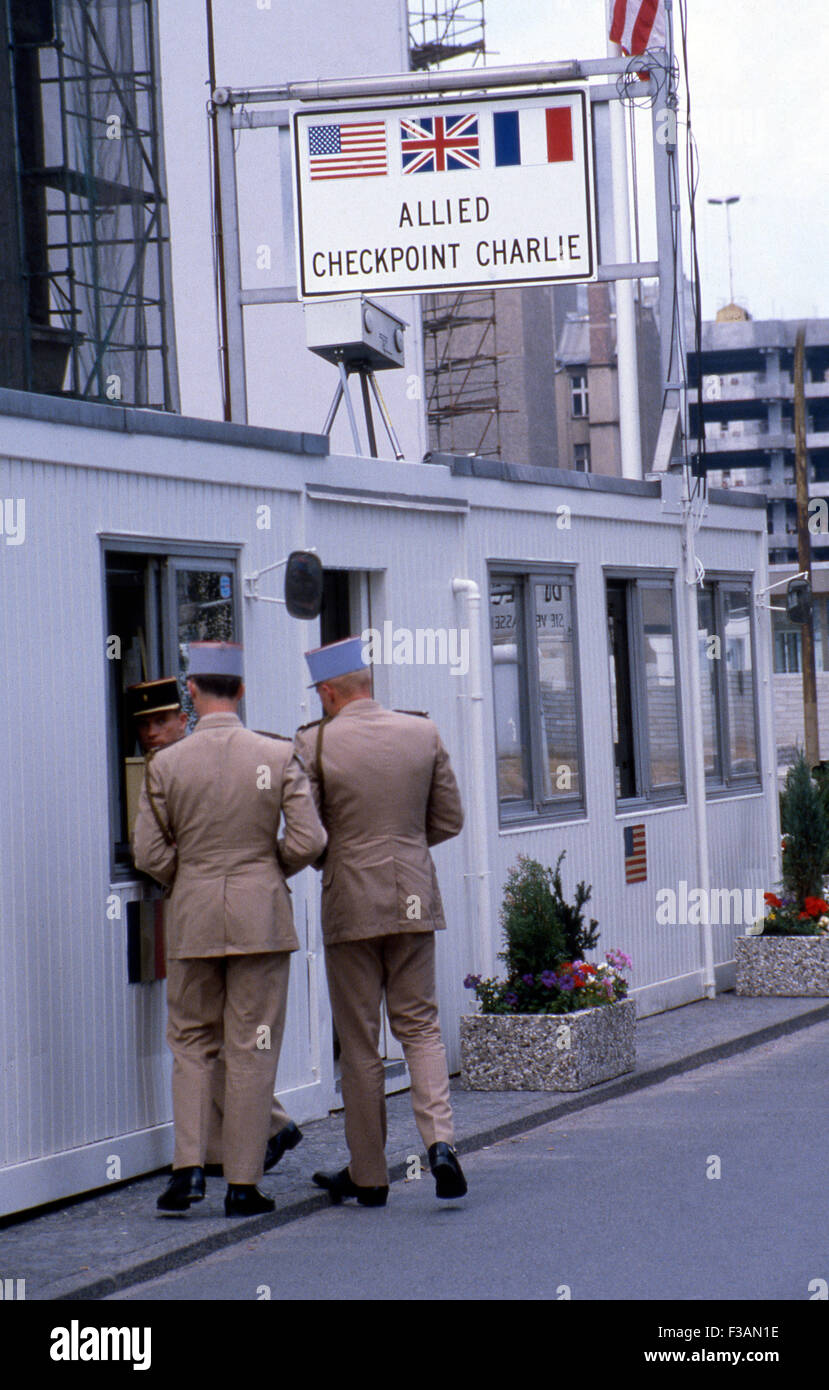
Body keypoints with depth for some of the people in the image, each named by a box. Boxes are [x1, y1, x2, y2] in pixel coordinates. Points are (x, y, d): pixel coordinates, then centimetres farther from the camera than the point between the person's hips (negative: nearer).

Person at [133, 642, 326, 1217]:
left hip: (192, 918, 1)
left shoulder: (166, 764, -3)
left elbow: (150, 855, -3)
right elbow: (308, 841, -9)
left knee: (191, 1042, 14)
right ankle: (243, 1183, 5)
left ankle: (189, 1164, -1)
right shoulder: (278, 756, -5)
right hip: (261, 917, -1)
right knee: (253, 1050, 4)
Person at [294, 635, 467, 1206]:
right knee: (420, 1025, 12)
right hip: (414, 900, 3)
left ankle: (368, 1174, 13)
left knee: (360, 1045, 6)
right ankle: (439, 1138, -9)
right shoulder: (423, 733, 1)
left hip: (350, 904, -3)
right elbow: (450, 819, 5)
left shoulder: (314, 743, -9)